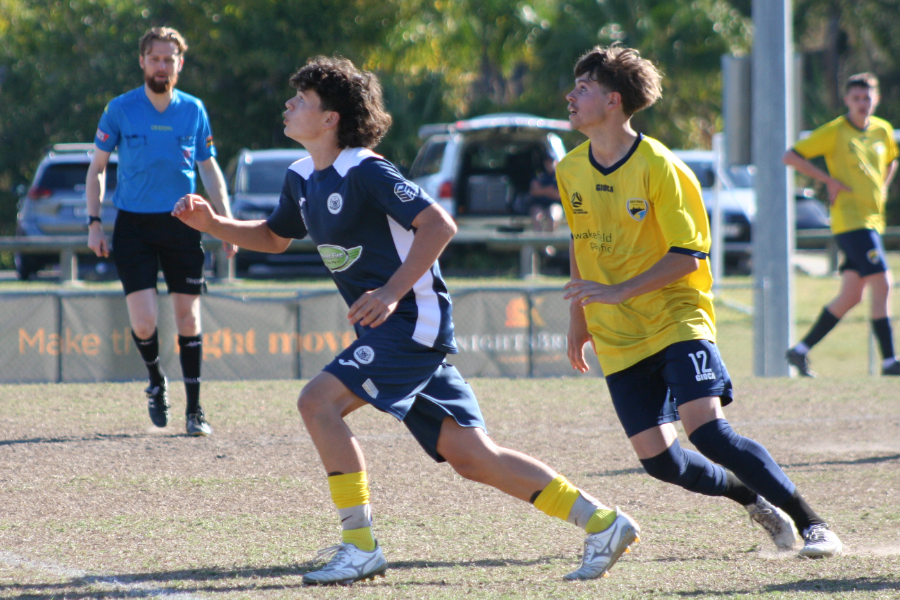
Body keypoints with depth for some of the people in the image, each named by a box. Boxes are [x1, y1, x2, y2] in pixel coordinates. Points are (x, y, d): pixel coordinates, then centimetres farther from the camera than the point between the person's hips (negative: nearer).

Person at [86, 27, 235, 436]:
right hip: (133, 225, -1)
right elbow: (97, 167, 7)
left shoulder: (194, 110, 4)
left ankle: (194, 410, 7)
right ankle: (156, 381, 20)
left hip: (181, 223, 2)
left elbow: (209, 170, 12)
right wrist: (94, 222, -1)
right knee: (144, 322, -10)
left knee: (188, 317, 0)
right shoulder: (120, 110, -1)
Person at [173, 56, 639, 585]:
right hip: (384, 328, 9)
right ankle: (601, 522, 7)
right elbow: (274, 237, 29)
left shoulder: (365, 172, -15)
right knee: (472, 456, 3)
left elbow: (439, 225, -21)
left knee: (319, 402, -19)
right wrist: (212, 224, 14)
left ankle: (361, 548, -14)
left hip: (413, 320, -9)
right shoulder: (303, 178, 13)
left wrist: (392, 291, -27)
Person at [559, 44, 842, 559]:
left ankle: (811, 522, -12)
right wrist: (578, 319, 21)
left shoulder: (658, 167, -13)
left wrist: (618, 292, -22)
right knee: (658, 458, -4)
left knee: (708, 431, -23)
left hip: (676, 321, -5)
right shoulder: (571, 170, 6)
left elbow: (688, 256, -14)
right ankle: (754, 500, 23)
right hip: (618, 340, 5)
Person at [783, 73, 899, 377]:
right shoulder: (834, 131, -6)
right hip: (850, 220, -7)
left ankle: (802, 349, 16)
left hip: (872, 219, 7)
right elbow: (790, 156, -7)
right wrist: (830, 180, -12)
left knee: (851, 296, 7)